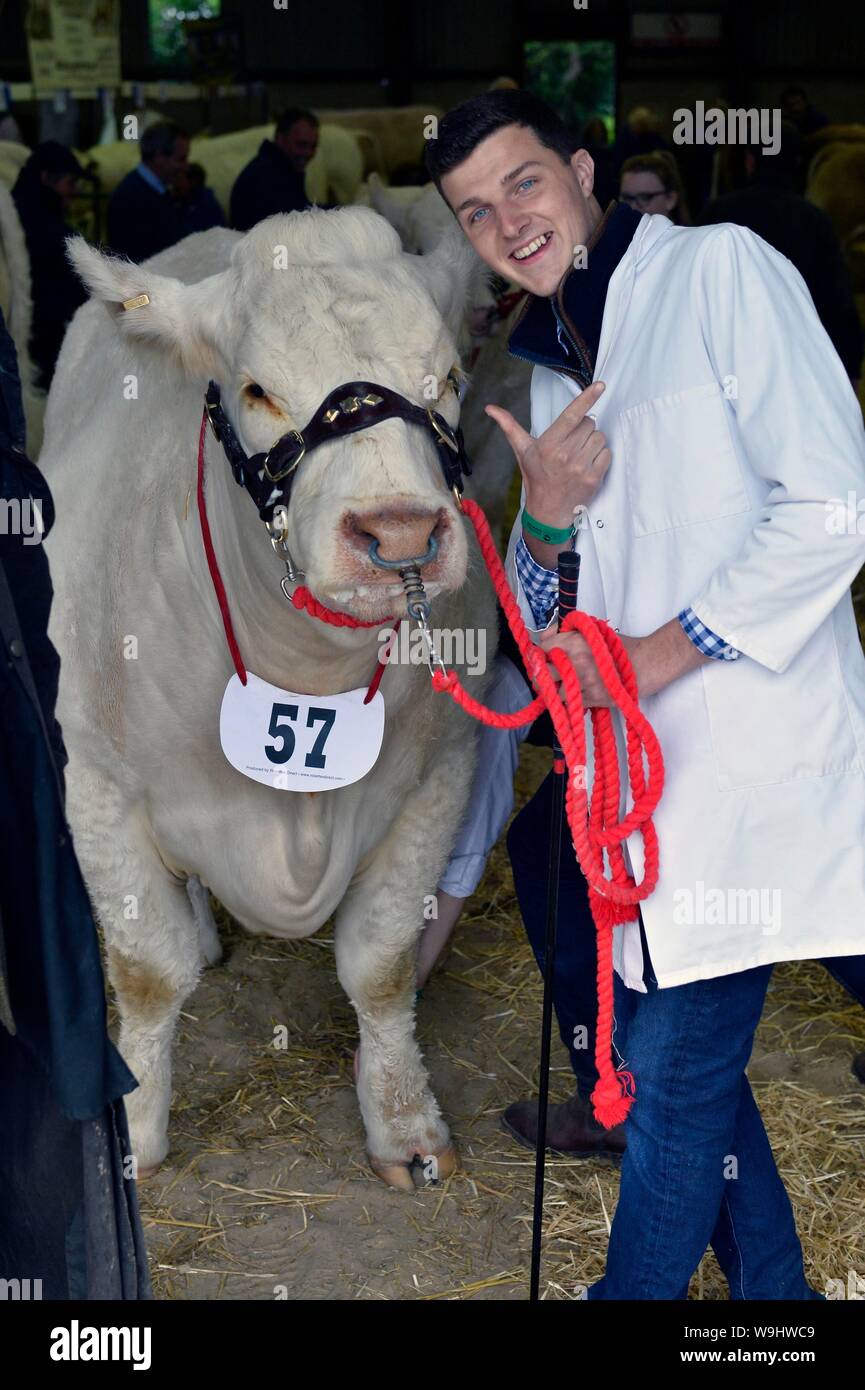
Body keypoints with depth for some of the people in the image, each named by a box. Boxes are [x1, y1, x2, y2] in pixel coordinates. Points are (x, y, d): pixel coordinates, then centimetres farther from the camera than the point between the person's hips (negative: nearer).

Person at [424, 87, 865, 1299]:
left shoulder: (720, 269, -4)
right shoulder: (549, 369, 16)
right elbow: (547, 627, 16)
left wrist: (663, 652, -11)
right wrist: (545, 513, -5)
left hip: (753, 756, -8)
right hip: (641, 769, 8)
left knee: (672, 1074, -2)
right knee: (680, 1058, 15)